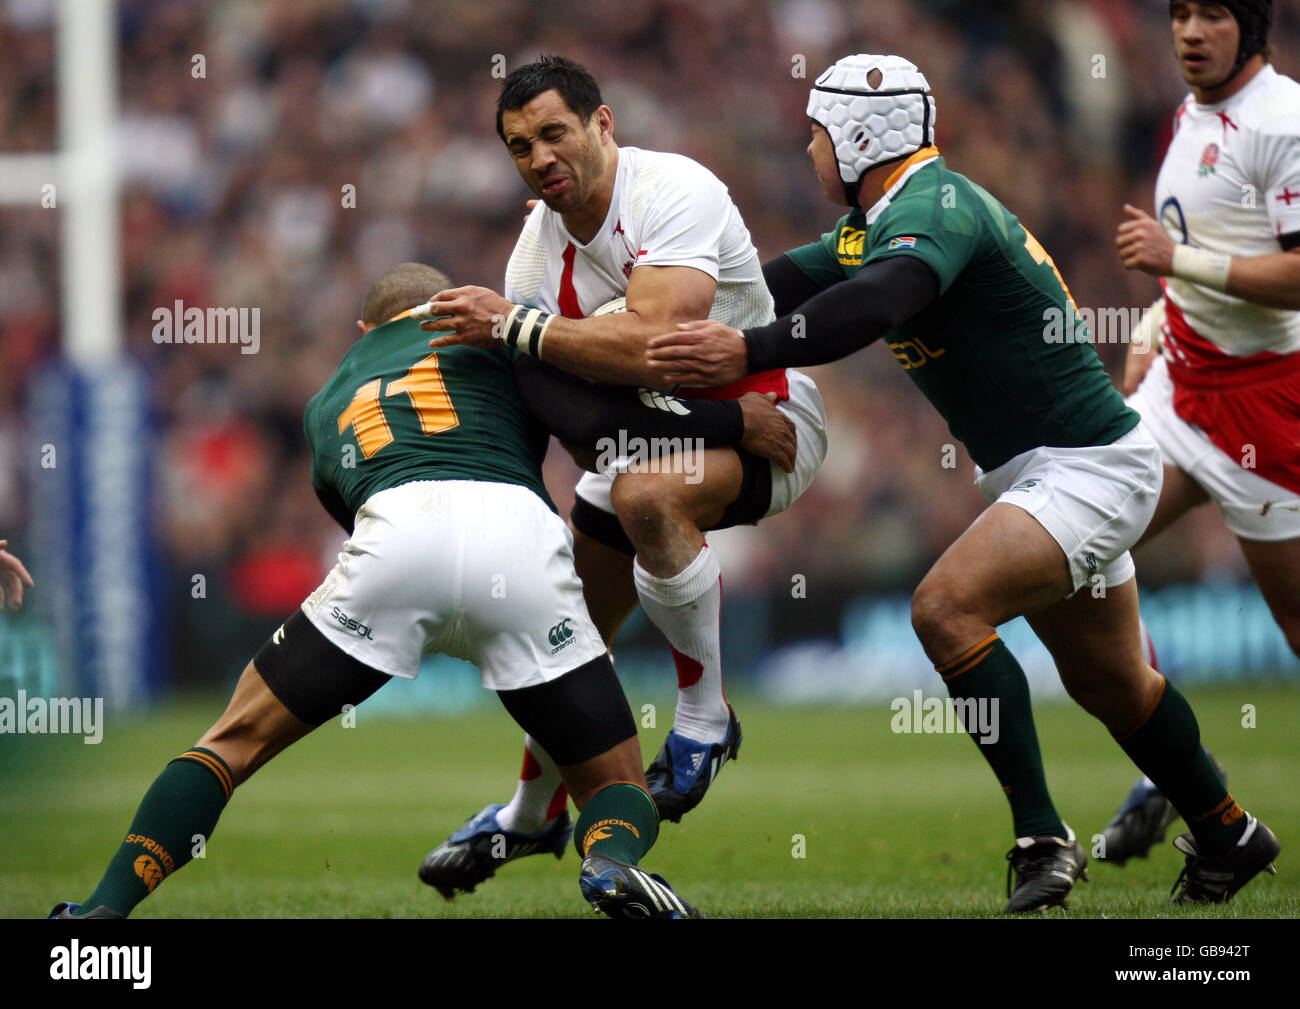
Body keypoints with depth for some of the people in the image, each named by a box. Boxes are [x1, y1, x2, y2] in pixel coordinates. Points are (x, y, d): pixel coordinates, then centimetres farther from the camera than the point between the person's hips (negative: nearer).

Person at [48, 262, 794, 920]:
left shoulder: (328, 404, 39)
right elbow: (586, 415, 13)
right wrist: (734, 420, 21)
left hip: (393, 537, 1)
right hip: (520, 538, -1)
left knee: (236, 742, 17)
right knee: (619, 788, 11)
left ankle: (103, 910, 1)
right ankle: (613, 860, -24)